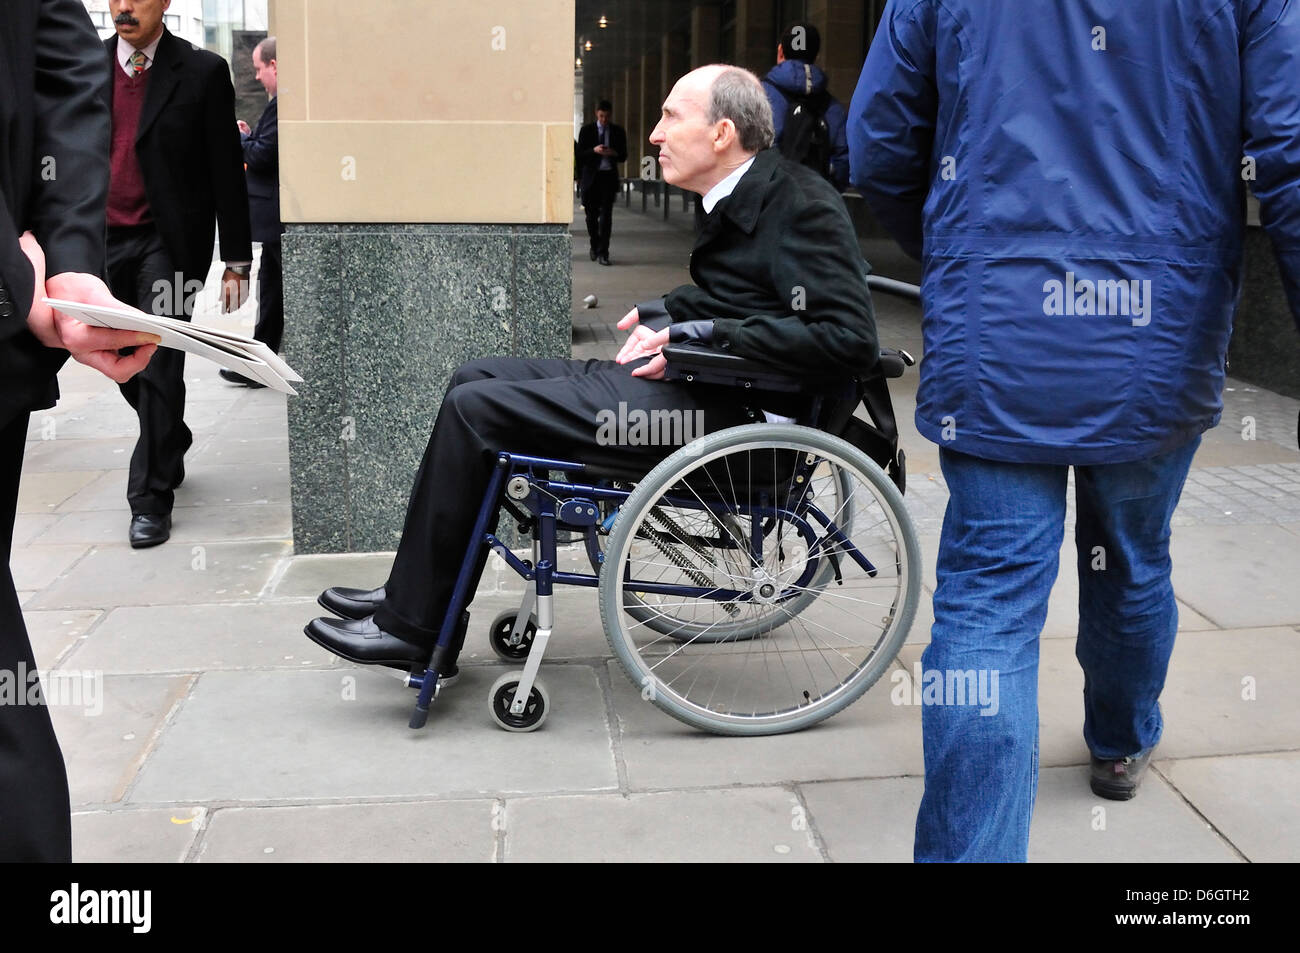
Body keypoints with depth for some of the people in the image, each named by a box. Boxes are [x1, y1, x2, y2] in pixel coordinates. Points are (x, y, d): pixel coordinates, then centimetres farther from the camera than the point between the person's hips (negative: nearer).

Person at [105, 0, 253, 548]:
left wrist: (236, 260, -4)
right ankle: (171, 446, 41)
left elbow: (226, 172, -3)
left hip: (168, 242, -4)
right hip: (102, 241, 4)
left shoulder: (202, 72, -4)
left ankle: (151, 498, 3)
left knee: (158, 367, -6)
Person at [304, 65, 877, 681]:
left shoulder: (802, 206, -14)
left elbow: (851, 340, -23)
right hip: (677, 378, 11)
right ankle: (415, 594, 13)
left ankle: (414, 628, 0)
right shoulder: (742, 198, 15)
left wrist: (705, 333, -21)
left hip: (712, 408, -11)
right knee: (476, 380, 10)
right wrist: (664, 314, 8)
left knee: (473, 408, -11)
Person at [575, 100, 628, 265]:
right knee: (591, 215, 7)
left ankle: (602, 253, -9)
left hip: (609, 177, 0)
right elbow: (580, 155, 1)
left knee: (606, 216, -9)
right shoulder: (586, 130, 4)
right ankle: (595, 247, 27)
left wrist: (613, 153, -13)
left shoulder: (618, 131, 7)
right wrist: (594, 150, -17)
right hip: (591, 177, 0)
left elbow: (623, 157, 9)